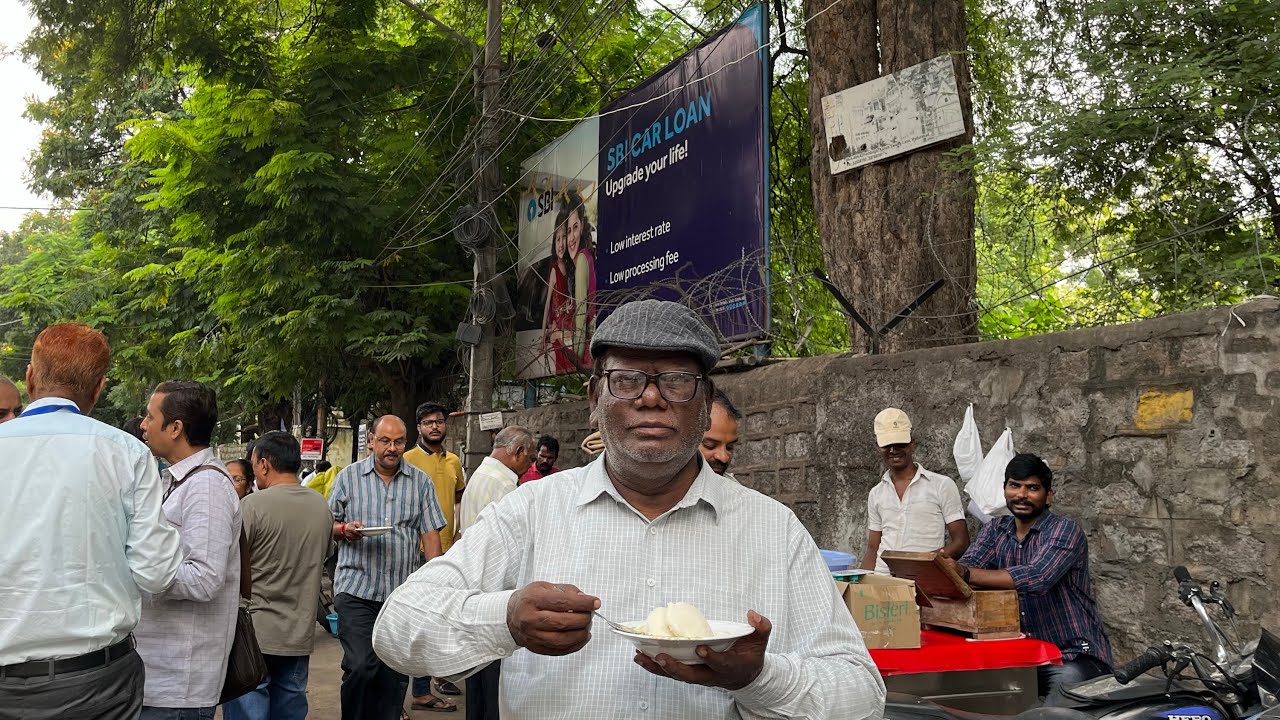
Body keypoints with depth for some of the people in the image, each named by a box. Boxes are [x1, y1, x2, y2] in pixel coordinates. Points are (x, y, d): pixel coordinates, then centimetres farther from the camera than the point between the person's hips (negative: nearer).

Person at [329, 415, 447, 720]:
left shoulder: (421, 481, 6)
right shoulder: (349, 476, 4)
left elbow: (430, 535, 4)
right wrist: (344, 529, -12)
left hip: (404, 592, 2)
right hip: (356, 589, -2)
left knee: (395, 673, 8)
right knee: (360, 667, -11)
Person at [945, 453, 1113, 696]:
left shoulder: (1066, 530, -11)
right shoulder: (995, 530, 8)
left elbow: (1037, 577, -28)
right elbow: (967, 566, -6)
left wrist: (966, 574, -36)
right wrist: (946, 567, -31)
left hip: (1075, 657, -5)